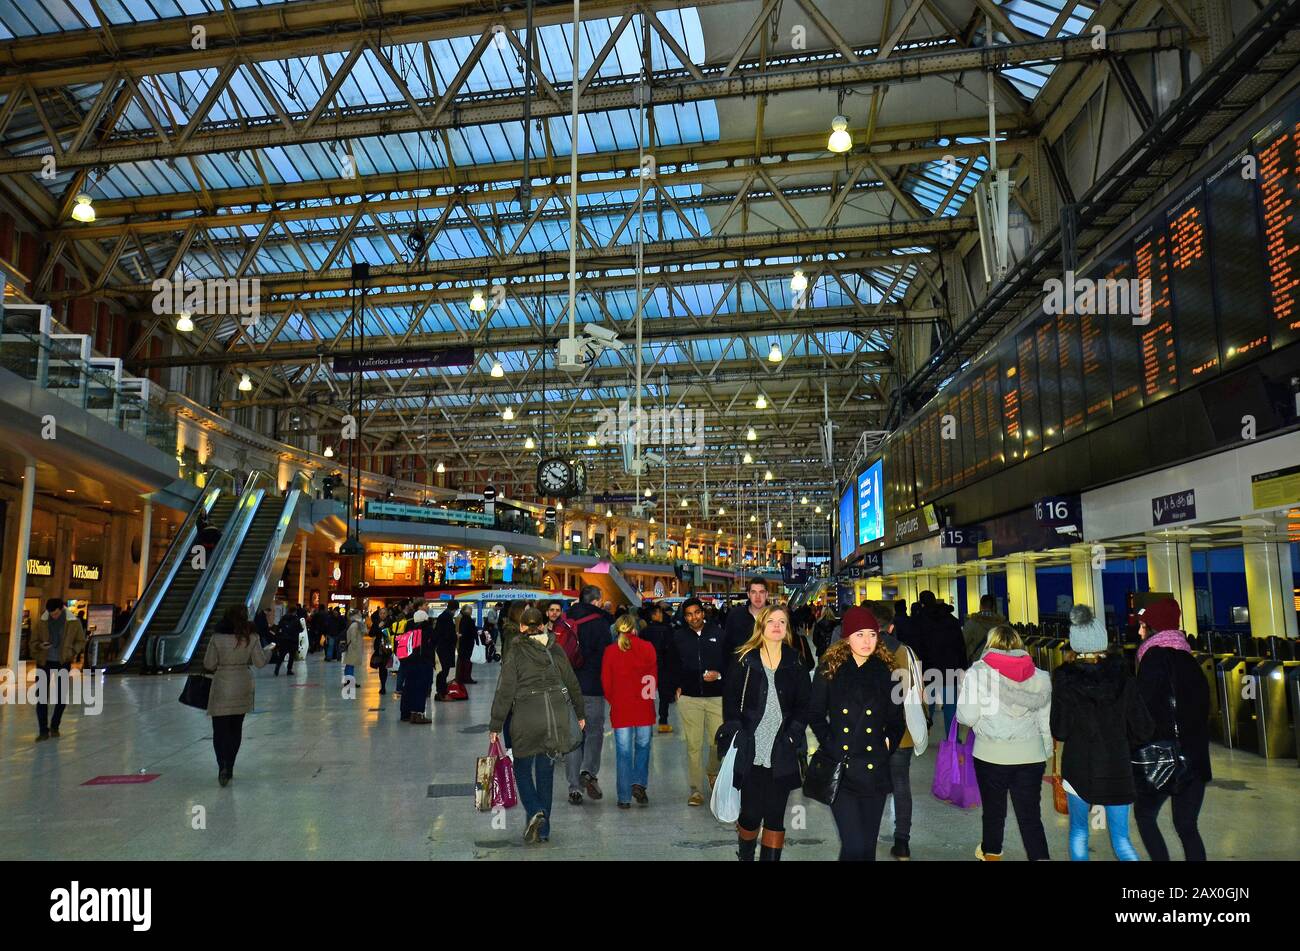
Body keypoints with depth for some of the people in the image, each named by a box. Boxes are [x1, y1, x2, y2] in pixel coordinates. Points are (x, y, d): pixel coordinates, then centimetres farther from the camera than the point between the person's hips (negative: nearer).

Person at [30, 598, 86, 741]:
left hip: (63, 662, 0)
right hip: (44, 662, 0)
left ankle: (54, 726, 26)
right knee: (42, 697, -3)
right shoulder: (41, 622, -6)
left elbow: (81, 641, 5)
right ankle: (43, 731, 4)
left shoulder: (74, 622, -6)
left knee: (62, 696, 7)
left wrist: (73, 651, -14)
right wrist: (40, 646, -19)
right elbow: (33, 642, 3)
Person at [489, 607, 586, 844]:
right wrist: (580, 715, 25)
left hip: (526, 717, -3)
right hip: (555, 716, 4)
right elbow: (573, 684, 13)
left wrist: (495, 726, -1)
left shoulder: (515, 653, -4)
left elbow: (505, 691, -6)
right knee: (546, 772, 13)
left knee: (522, 768, 14)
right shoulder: (556, 650, 7)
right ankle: (543, 830, 17)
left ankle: (535, 811, -8)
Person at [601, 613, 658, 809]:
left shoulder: (610, 651, -5)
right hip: (644, 706, 0)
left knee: (623, 751, 6)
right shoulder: (648, 648, -4)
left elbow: (605, 681, -2)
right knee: (643, 745, 17)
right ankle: (639, 783, 2)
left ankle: (624, 798, 9)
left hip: (620, 708, 0)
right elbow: (654, 676, 2)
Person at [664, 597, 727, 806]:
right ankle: (696, 790, 11)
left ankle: (713, 772, 31)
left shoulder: (717, 633, 3)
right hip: (689, 697, 0)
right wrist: (675, 687, 7)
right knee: (693, 746, 1)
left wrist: (719, 674, -8)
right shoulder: (678, 636, 5)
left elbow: (731, 660, 8)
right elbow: (672, 665, 15)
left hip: (716, 696, 0)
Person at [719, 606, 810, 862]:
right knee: (750, 814, 1)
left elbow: (804, 704, 7)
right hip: (751, 752, -1)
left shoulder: (795, 662, 7)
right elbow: (731, 701, 2)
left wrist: (794, 733, -4)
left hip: (782, 753, 1)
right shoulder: (746, 660, 3)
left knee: (775, 817, 5)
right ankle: (745, 855, 26)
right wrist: (736, 732, -7)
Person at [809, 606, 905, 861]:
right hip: (840, 770, -2)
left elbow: (897, 719, 15)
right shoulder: (830, 669, 0)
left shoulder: (886, 671, 6)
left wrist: (888, 744, 2)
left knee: (868, 845, 10)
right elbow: (815, 714, 5)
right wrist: (829, 744, -5)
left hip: (875, 770, 3)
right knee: (854, 845, -12)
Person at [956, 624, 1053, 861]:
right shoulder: (1040, 676, 3)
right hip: (1031, 755, 2)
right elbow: (1046, 721, 9)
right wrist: (1046, 754, 21)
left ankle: (991, 852, 39)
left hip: (991, 754, -1)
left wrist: (963, 694, 12)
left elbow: (966, 718, -6)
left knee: (994, 808, 18)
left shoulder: (977, 672, -6)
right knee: (1030, 815, 6)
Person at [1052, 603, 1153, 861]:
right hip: (1117, 767, 1)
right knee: (1121, 839, 9)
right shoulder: (1123, 676, -6)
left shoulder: (1064, 678, -12)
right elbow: (1142, 729, -4)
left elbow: (1060, 731, -9)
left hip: (1078, 765, -1)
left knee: (1078, 830, 16)